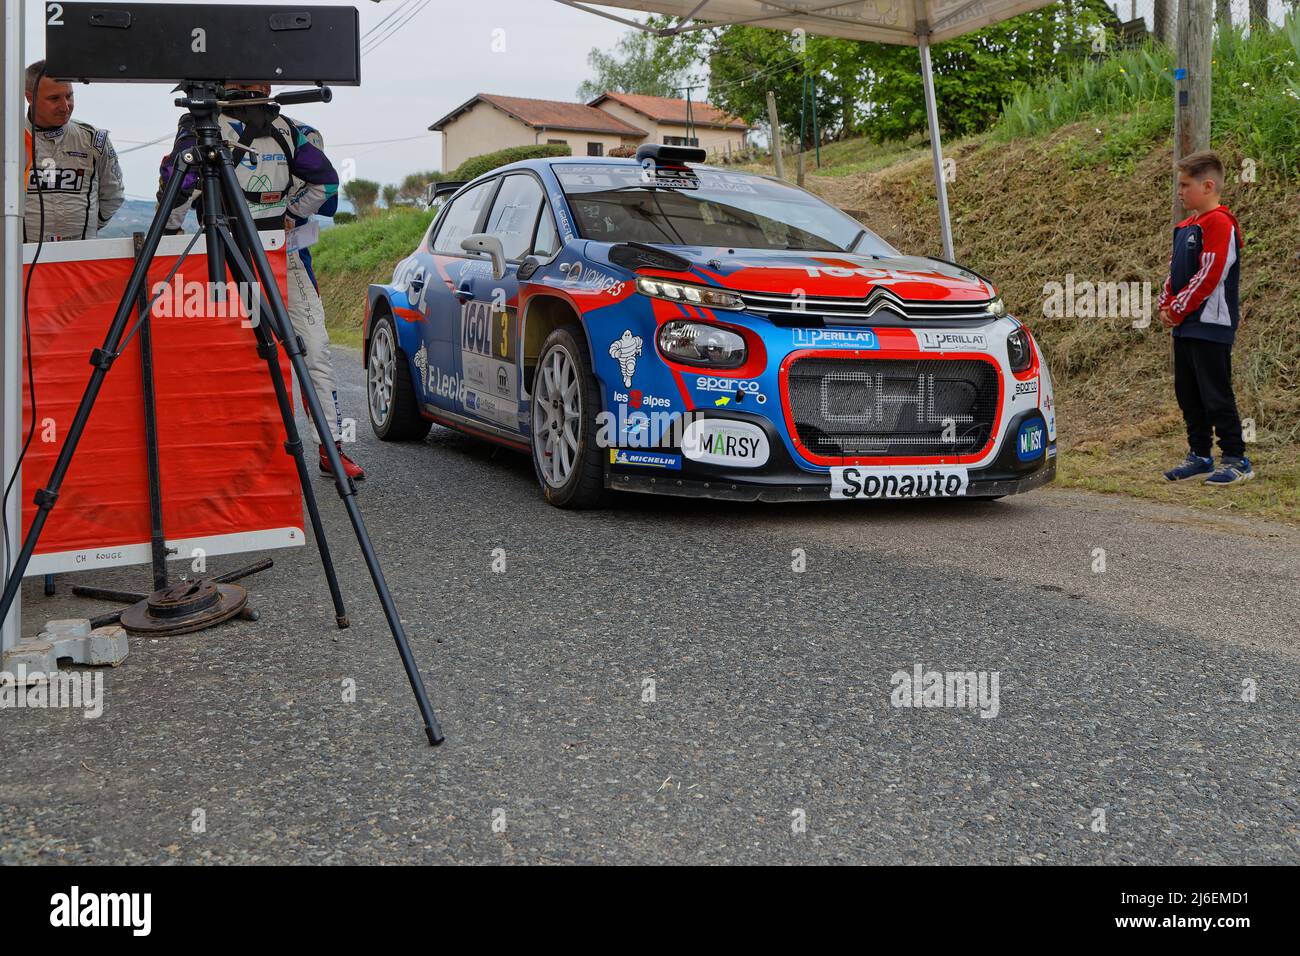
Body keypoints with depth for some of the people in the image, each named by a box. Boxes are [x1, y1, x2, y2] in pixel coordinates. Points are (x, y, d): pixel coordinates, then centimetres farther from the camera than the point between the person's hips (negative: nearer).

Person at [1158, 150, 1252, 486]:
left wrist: (1178, 310, -13)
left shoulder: (1219, 222, -13)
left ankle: (1235, 460, 3)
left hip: (1211, 326, -9)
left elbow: (1209, 276, -19)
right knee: (1188, 395, 13)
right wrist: (1165, 306, 5)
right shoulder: (1185, 226, 15)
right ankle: (1200, 455, 22)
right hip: (1184, 327, 9)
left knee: (1216, 395, -5)